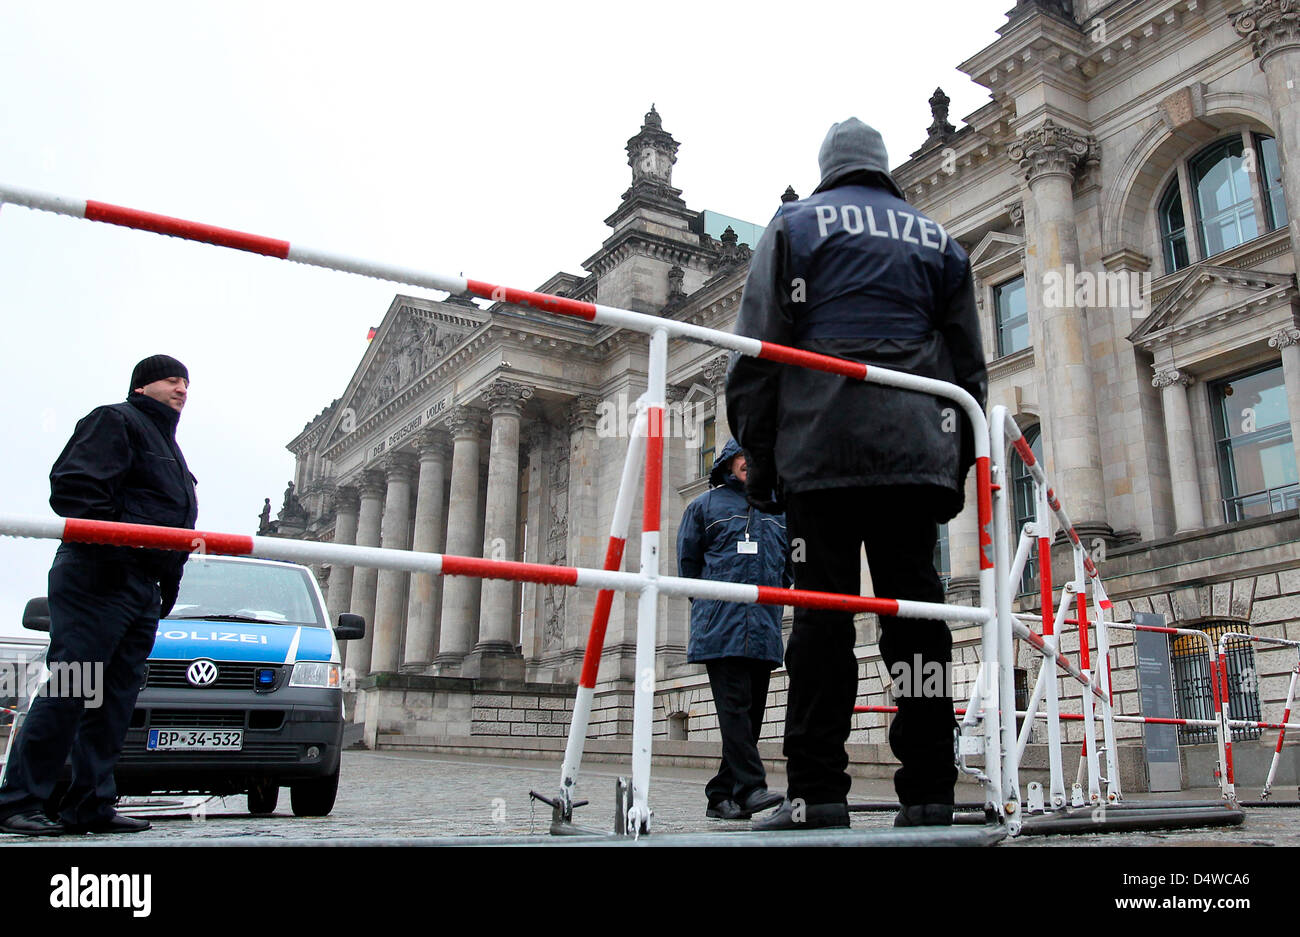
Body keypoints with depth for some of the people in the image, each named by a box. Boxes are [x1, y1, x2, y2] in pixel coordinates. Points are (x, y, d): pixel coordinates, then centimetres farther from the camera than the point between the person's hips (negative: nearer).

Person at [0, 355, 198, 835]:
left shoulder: (168, 448, 29)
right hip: (97, 579, -9)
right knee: (68, 690, -11)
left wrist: (167, 586, 17)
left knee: (115, 698, 5)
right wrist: (107, 542, -23)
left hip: (143, 590, 9)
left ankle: (91, 805, 7)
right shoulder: (115, 421, 2)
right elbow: (74, 484, -13)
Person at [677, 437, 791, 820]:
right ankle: (750, 787, -19)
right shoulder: (705, 505, 9)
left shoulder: (779, 509, 19)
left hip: (765, 631, 5)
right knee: (734, 707, -14)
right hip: (721, 630, -4)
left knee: (751, 713, 5)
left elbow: (790, 565, 24)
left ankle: (721, 795, 13)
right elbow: (687, 562, 11)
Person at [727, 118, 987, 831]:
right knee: (916, 612, 2)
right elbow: (969, 365, 20)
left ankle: (818, 795, -7)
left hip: (822, 450, -3)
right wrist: (958, 467, 21)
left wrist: (758, 457, 5)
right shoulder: (935, 238, 23)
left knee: (822, 615, -5)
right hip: (918, 452, 3)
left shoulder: (796, 223, 13)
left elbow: (758, 349, 3)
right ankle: (928, 795, 2)